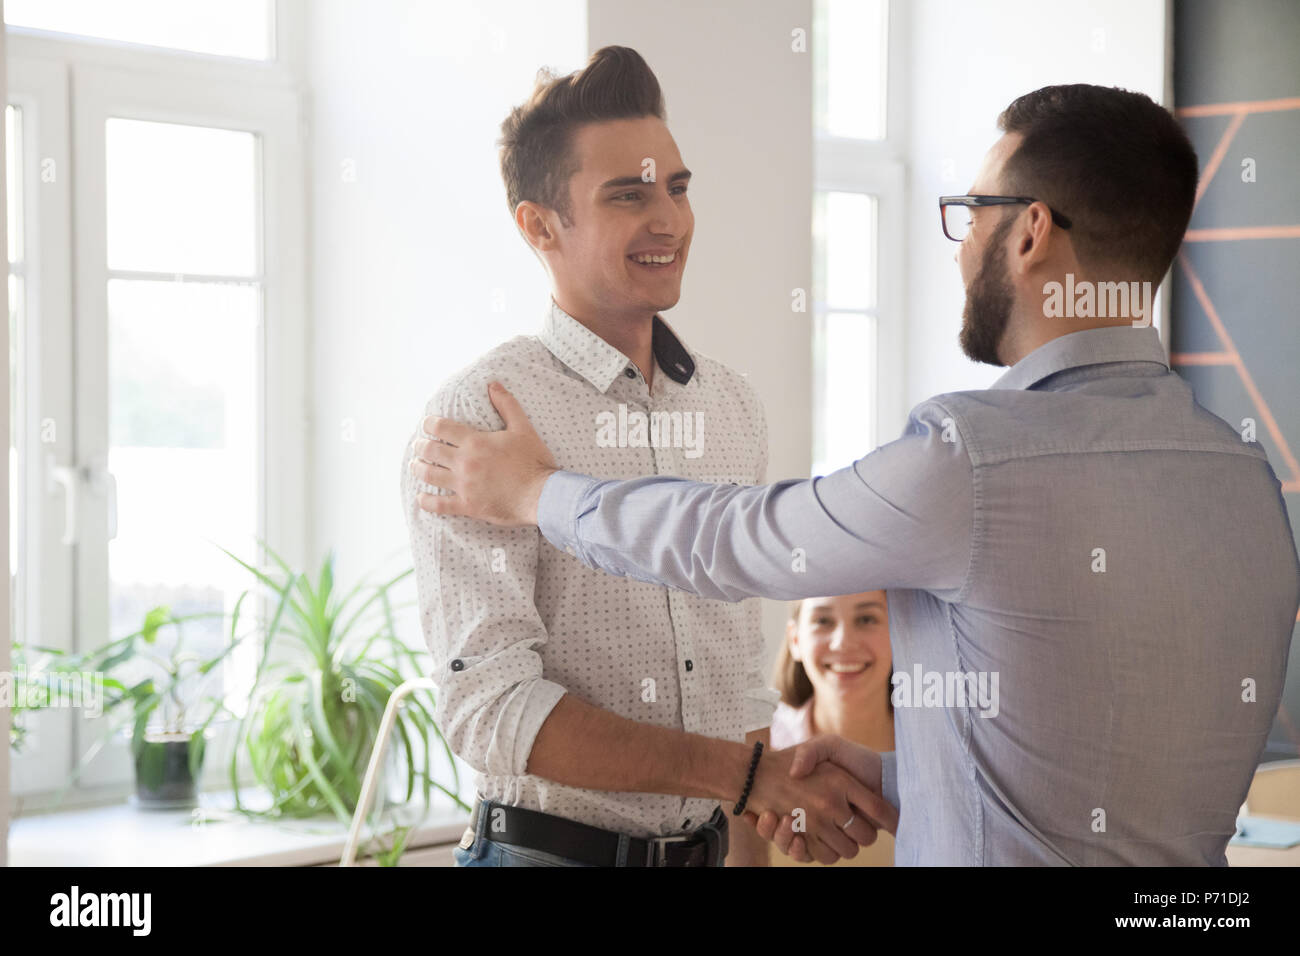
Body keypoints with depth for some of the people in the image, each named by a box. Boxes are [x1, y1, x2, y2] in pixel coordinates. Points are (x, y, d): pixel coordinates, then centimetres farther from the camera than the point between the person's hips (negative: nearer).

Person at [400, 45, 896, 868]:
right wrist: (749, 772, -25)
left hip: (706, 847, 6)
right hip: (548, 846, -5)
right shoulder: (481, 416, -14)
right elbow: (490, 707, -21)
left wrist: (756, 848, 7)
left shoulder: (733, 406, 7)